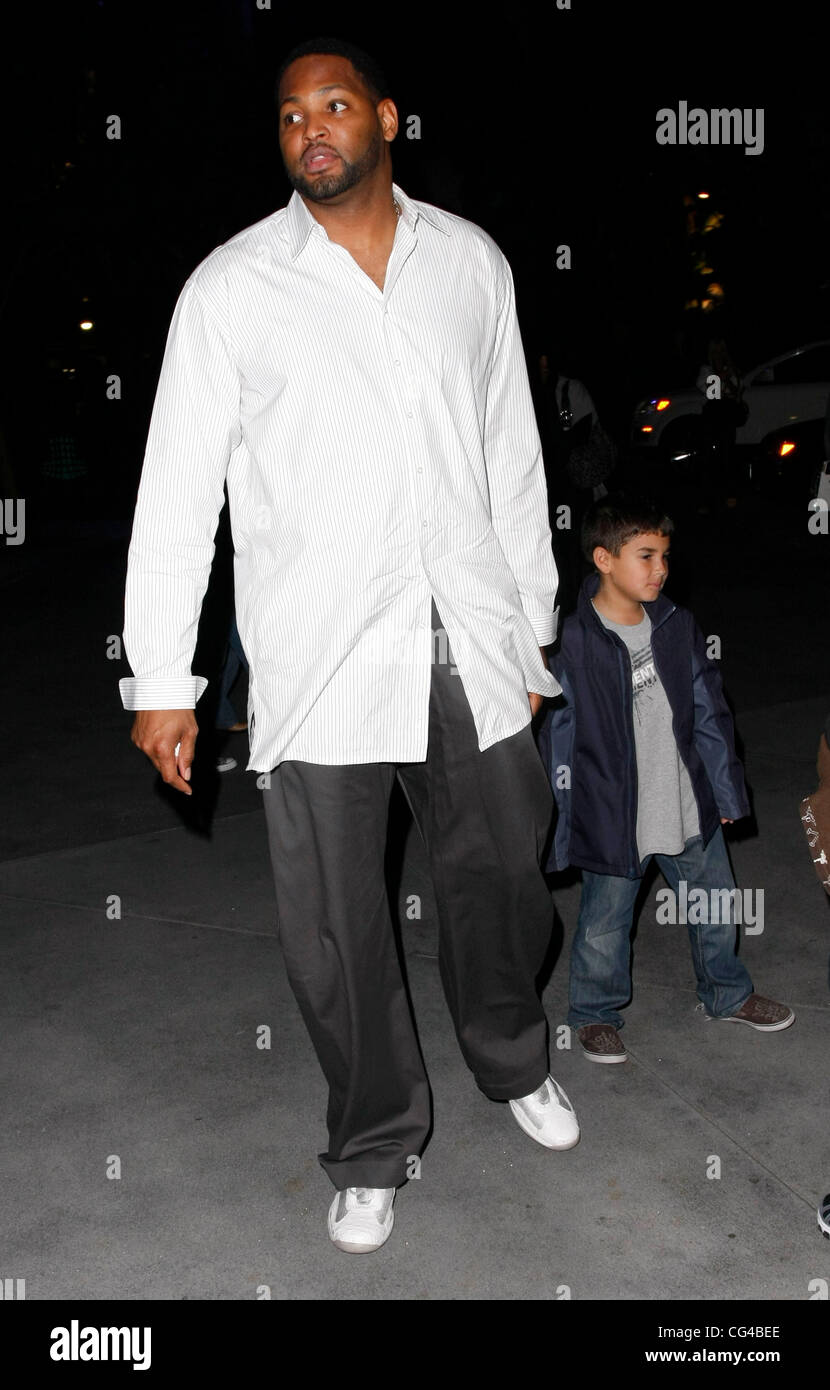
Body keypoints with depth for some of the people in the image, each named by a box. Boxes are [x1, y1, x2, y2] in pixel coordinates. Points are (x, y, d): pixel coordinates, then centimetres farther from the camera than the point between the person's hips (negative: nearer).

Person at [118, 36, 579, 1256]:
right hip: (320, 662, -2)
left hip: (470, 647, 3)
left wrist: (532, 631, 11)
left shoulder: (472, 262, 7)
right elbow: (177, 492, -2)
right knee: (336, 926, 6)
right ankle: (377, 1145, 30)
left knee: (501, 877, 16)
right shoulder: (231, 289, -1)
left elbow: (513, 458, 11)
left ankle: (512, 1059, 46)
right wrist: (162, 679, -5)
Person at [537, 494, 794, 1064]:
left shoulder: (678, 626, 0)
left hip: (690, 808, 5)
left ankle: (728, 994, 46)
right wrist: (568, 826, -8)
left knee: (716, 904, 21)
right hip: (614, 817, -5)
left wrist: (726, 790, 11)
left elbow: (709, 712, 8)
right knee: (605, 922, 11)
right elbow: (559, 743, -12)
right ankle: (596, 1014, 35)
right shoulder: (574, 643, -17)